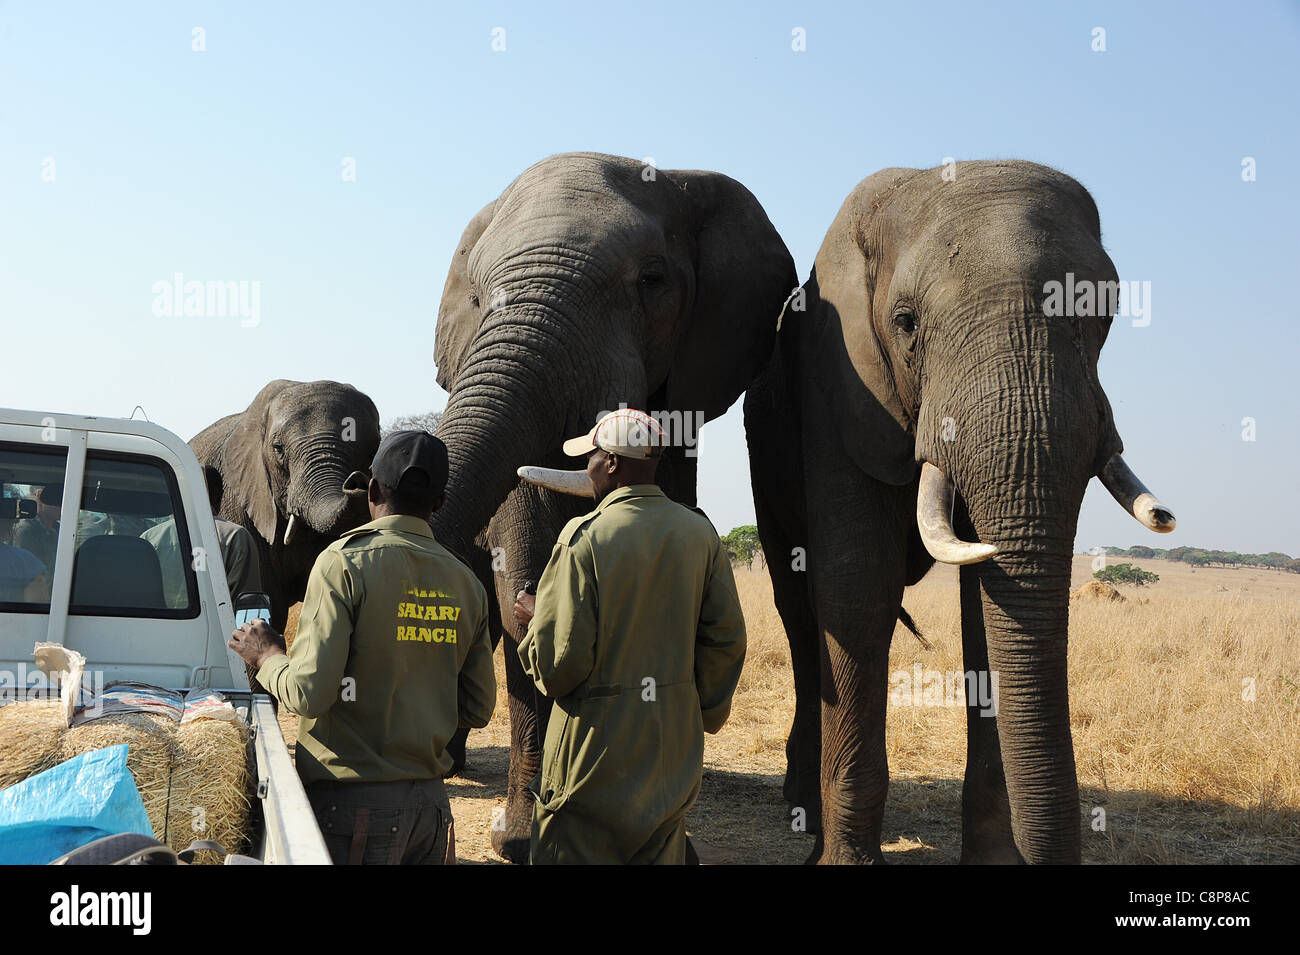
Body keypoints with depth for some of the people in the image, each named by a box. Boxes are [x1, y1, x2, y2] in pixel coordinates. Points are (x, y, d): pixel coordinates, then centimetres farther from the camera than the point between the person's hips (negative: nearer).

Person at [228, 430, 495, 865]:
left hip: (354, 801, -5)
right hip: (430, 799, 5)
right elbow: (478, 710, 9)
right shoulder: (467, 583, 5)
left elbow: (310, 693, -17)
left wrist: (268, 657, 2)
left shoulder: (346, 562, -12)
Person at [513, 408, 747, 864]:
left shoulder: (586, 536, -17)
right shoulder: (700, 532, 1)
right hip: (675, 749, 6)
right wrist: (703, 714, 17)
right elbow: (726, 640, 4)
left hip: (597, 747, -6)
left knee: (576, 849, 5)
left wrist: (534, 617, 2)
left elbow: (559, 661, -18)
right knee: (660, 851, 18)